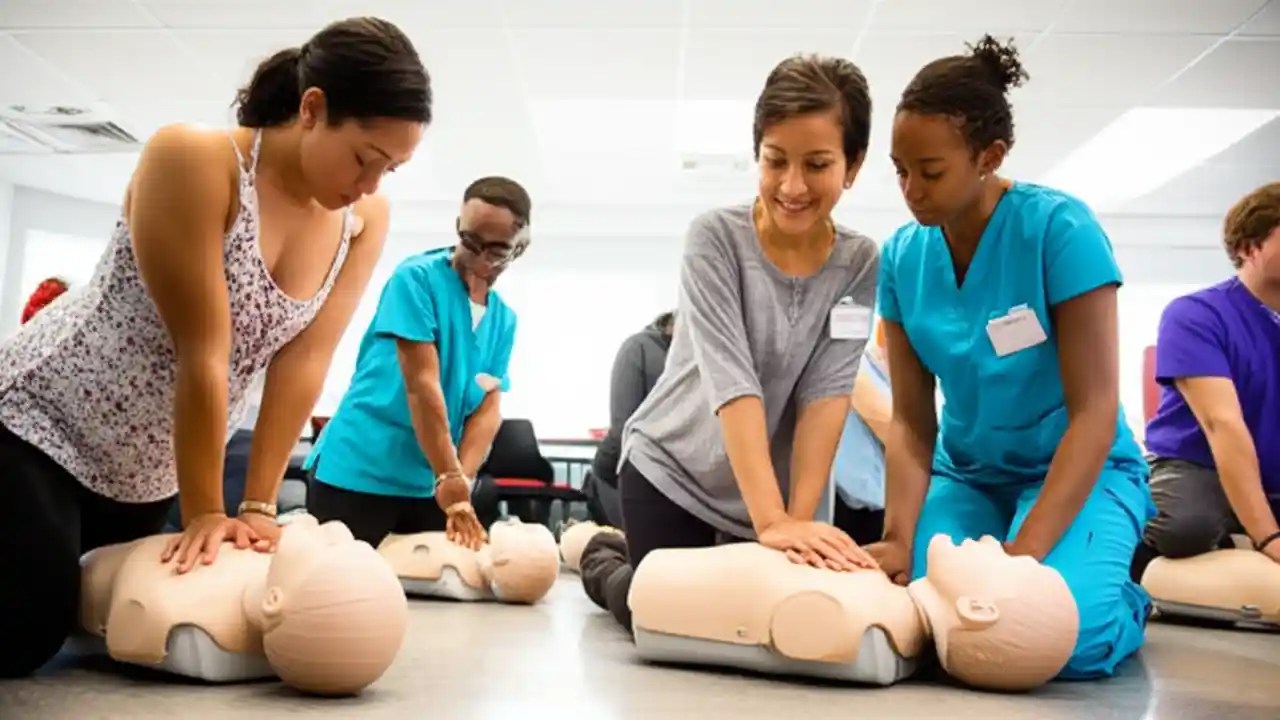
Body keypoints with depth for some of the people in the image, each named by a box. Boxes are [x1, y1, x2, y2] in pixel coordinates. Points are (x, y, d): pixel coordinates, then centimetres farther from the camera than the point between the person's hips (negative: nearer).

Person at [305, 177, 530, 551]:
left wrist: (461, 482, -14)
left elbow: (487, 408, 1)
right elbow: (421, 385, -16)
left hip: (428, 488, 6)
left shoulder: (504, 320, 8)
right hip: (358, 473, -5)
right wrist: (451, 478, -17)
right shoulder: (417, 278, -9)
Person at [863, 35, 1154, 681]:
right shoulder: (902, 255, -5)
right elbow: (910, 420, -4)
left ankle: (1123, 605, 8)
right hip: (967, 474, 4)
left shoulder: (1060, 228, -19)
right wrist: (899, 538, -19)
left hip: (1081, 471, -4)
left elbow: (1095, 412, -21)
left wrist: (1023, 552, -28)